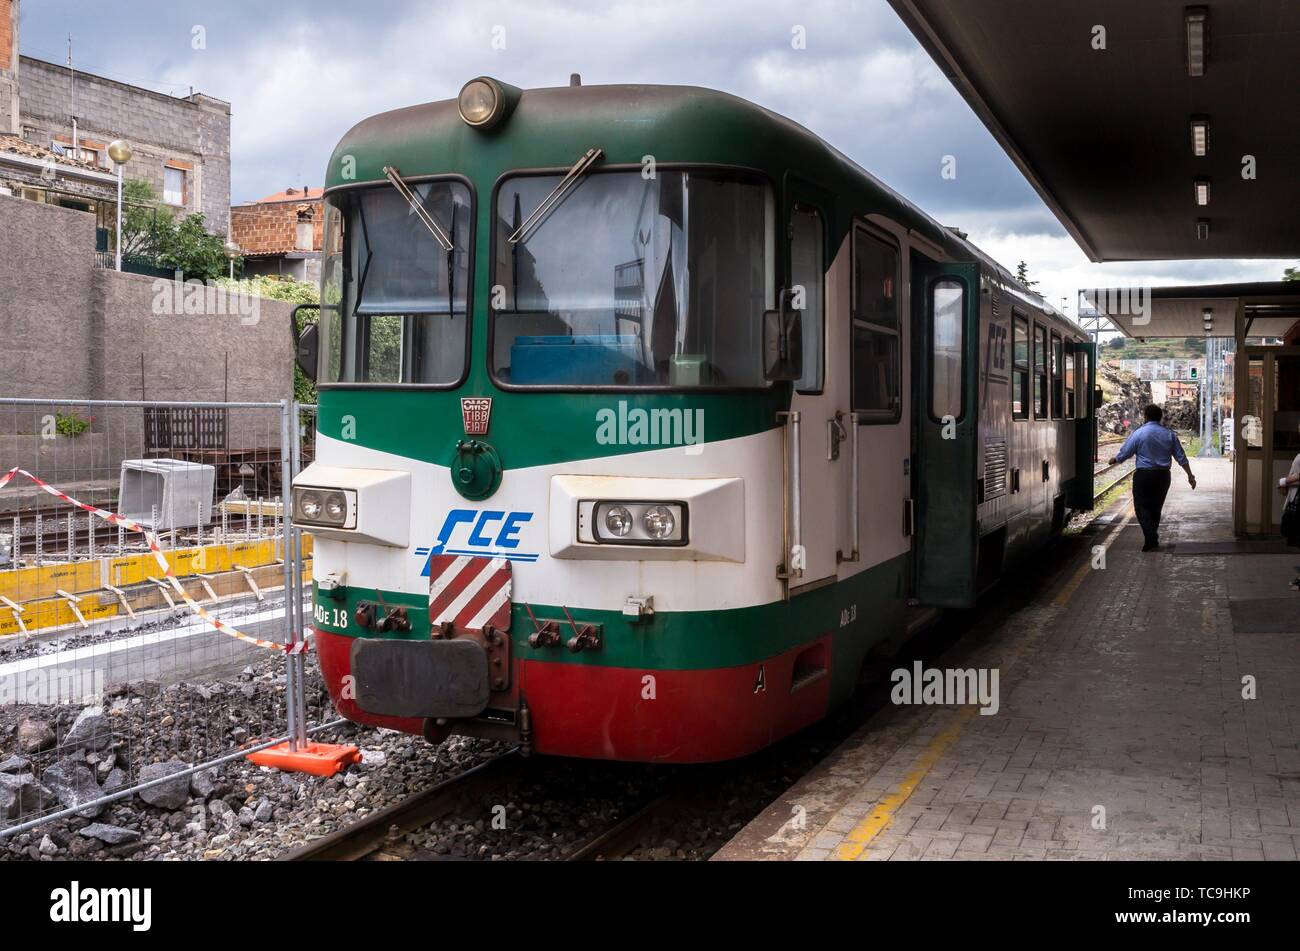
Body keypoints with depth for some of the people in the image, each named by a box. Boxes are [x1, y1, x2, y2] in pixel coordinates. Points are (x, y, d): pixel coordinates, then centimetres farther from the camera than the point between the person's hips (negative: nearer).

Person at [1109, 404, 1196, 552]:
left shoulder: (1138, 433, -7)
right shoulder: (1170, 434, 5)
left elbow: (1124, 453, -3)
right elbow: (1181, 457, 7)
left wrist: (1114, 460, 18)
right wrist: (1190, 475, 14)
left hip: (1144, 475, -4)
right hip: (1163, 475, 4)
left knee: (1142, 507, -1)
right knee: (1156, 508, 15)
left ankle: (1151, 540, -17)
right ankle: (1153, 539, 21)